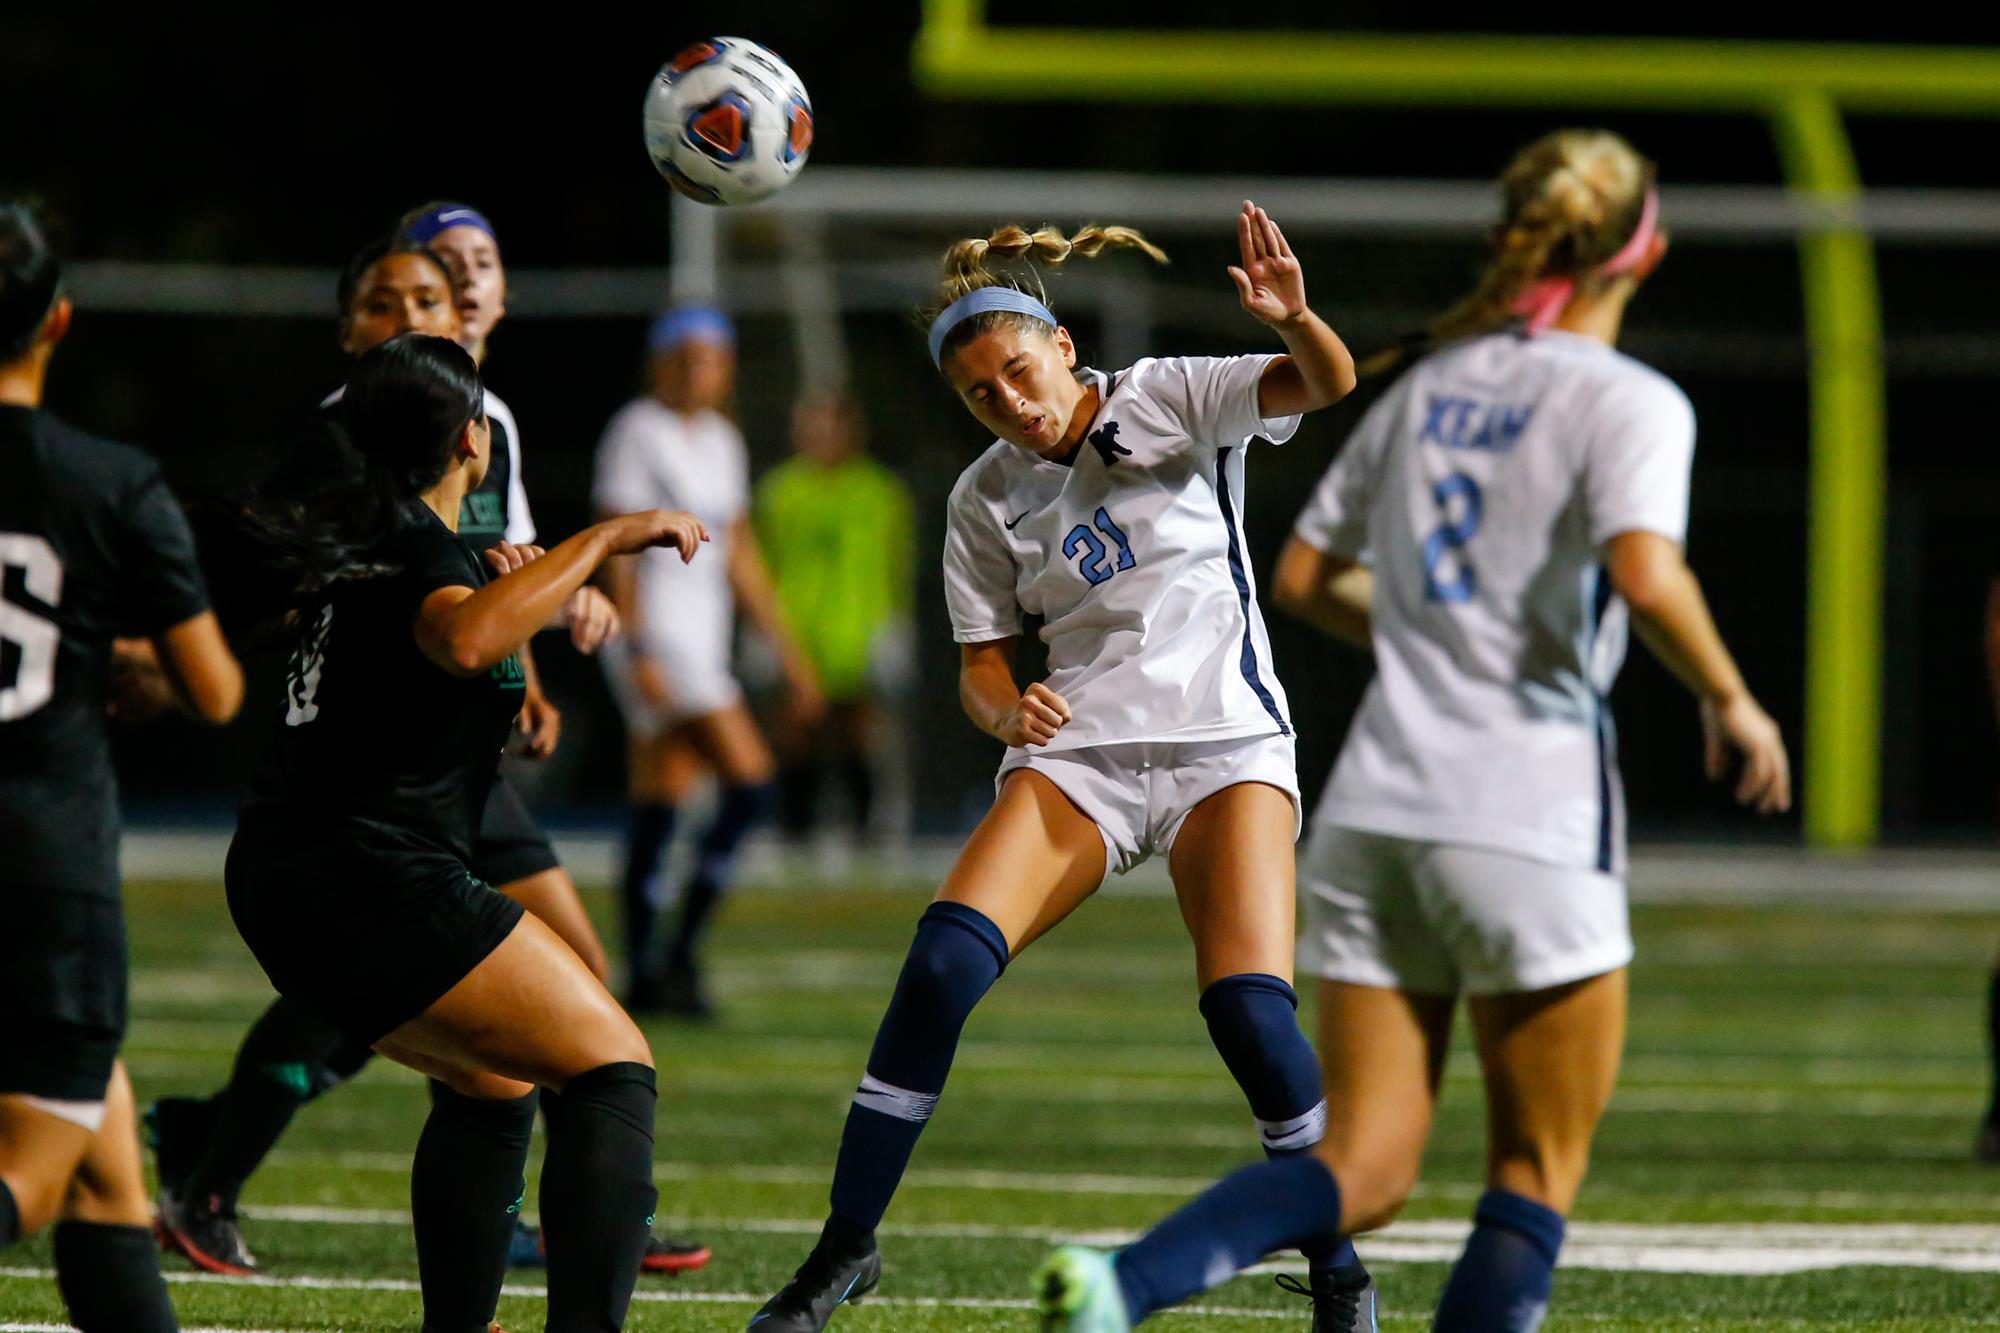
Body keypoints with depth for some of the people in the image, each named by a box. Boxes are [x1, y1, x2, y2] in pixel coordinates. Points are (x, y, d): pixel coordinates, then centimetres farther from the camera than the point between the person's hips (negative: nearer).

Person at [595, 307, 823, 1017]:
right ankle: (680, 954, -10)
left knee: (657, 811, 6)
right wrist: (638, 651, -19)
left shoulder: (721, 440, 16)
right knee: (749, 779, -15)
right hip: (655, 632, -8)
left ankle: (644, 978, 7)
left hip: (702, 637, 8)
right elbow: (616, 552, -12)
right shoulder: (637, 433, -8)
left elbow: (739, 555, 22)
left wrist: (787, 650, 21)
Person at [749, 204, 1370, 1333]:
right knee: (943, 962, -19)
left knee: (1251, 1011, -21)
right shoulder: (985, 500, 4)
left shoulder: (1172, 402, -4)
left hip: (1225, 749, -2)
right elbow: (982, 667, 9)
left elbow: (1329, 383, -17)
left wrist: (1295, 319, -39)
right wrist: (1009, 710, -15)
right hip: (1078, 752, 2)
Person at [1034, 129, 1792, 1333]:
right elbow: (1646, 576, -24)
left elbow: (1302, 577, 20)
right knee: (1537, 1181, 9)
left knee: (1362, 1171, 2)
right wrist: (1730, 701, -8)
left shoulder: (1431, 383, 14)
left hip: (1374, 812, 6)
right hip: (1527, 823, -6)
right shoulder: (1629, 404, -5)